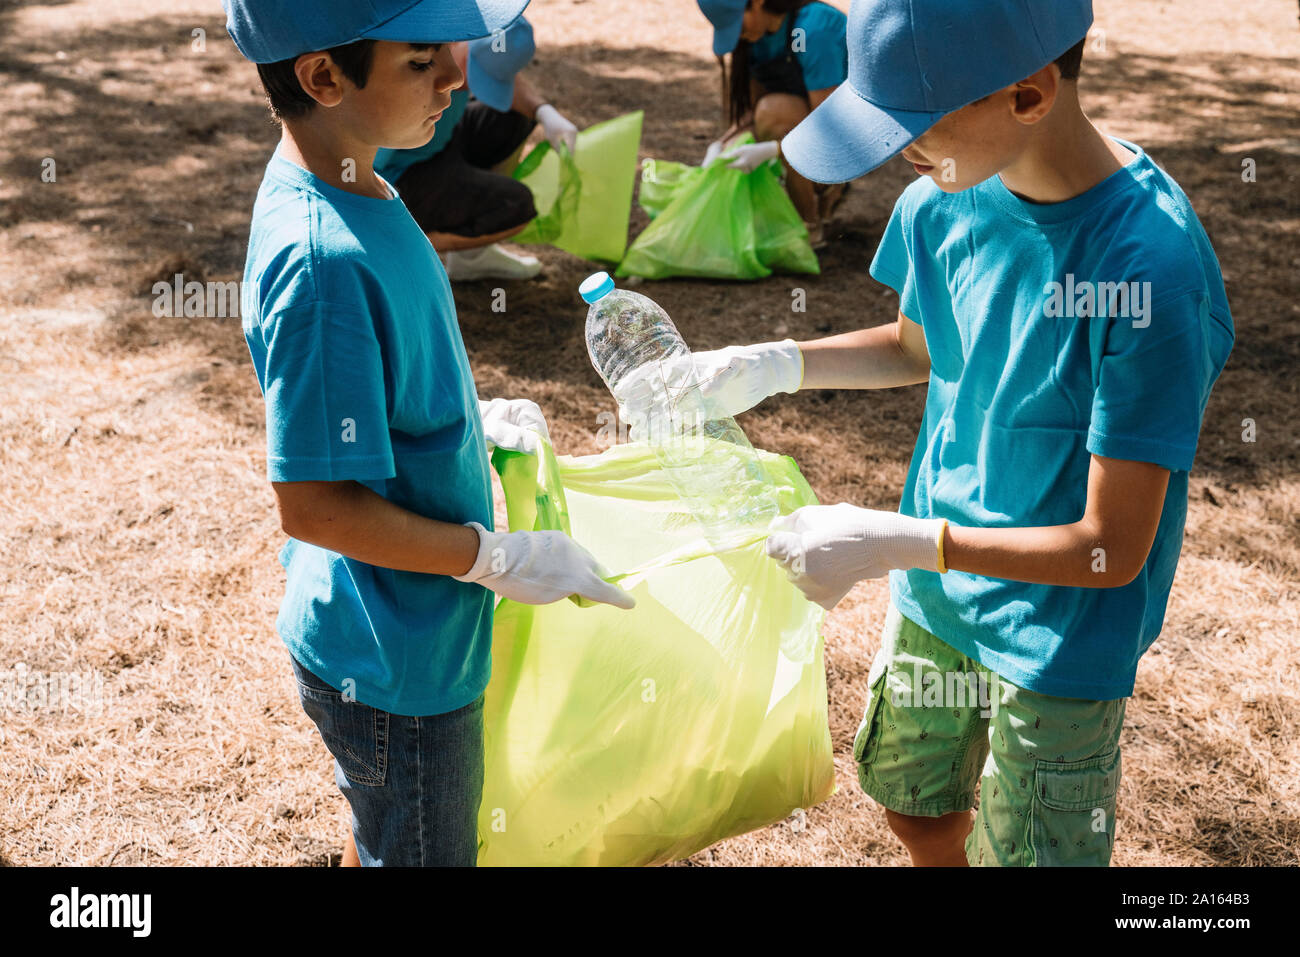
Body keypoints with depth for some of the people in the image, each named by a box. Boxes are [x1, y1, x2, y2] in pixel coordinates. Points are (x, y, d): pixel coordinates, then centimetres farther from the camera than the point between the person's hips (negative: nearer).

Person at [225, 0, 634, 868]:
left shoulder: (348, 185, -2)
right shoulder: (321, 259, -32)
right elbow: (314, 505, -29)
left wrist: (468, 420, 5)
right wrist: (499, 559, -22)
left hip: (386, 627, 9)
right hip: (397, 664, -8)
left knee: (384, 836, 30)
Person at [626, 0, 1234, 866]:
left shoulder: (1151, 267, -31)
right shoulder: (945, 202, -10)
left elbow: (1112, 548, -27)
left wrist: (894, 542, -31)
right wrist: (773, 366, -3)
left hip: (1062, 643, -6)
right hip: (934, 597, 6)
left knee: (1023, 848, 12)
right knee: (912, 805, 25)